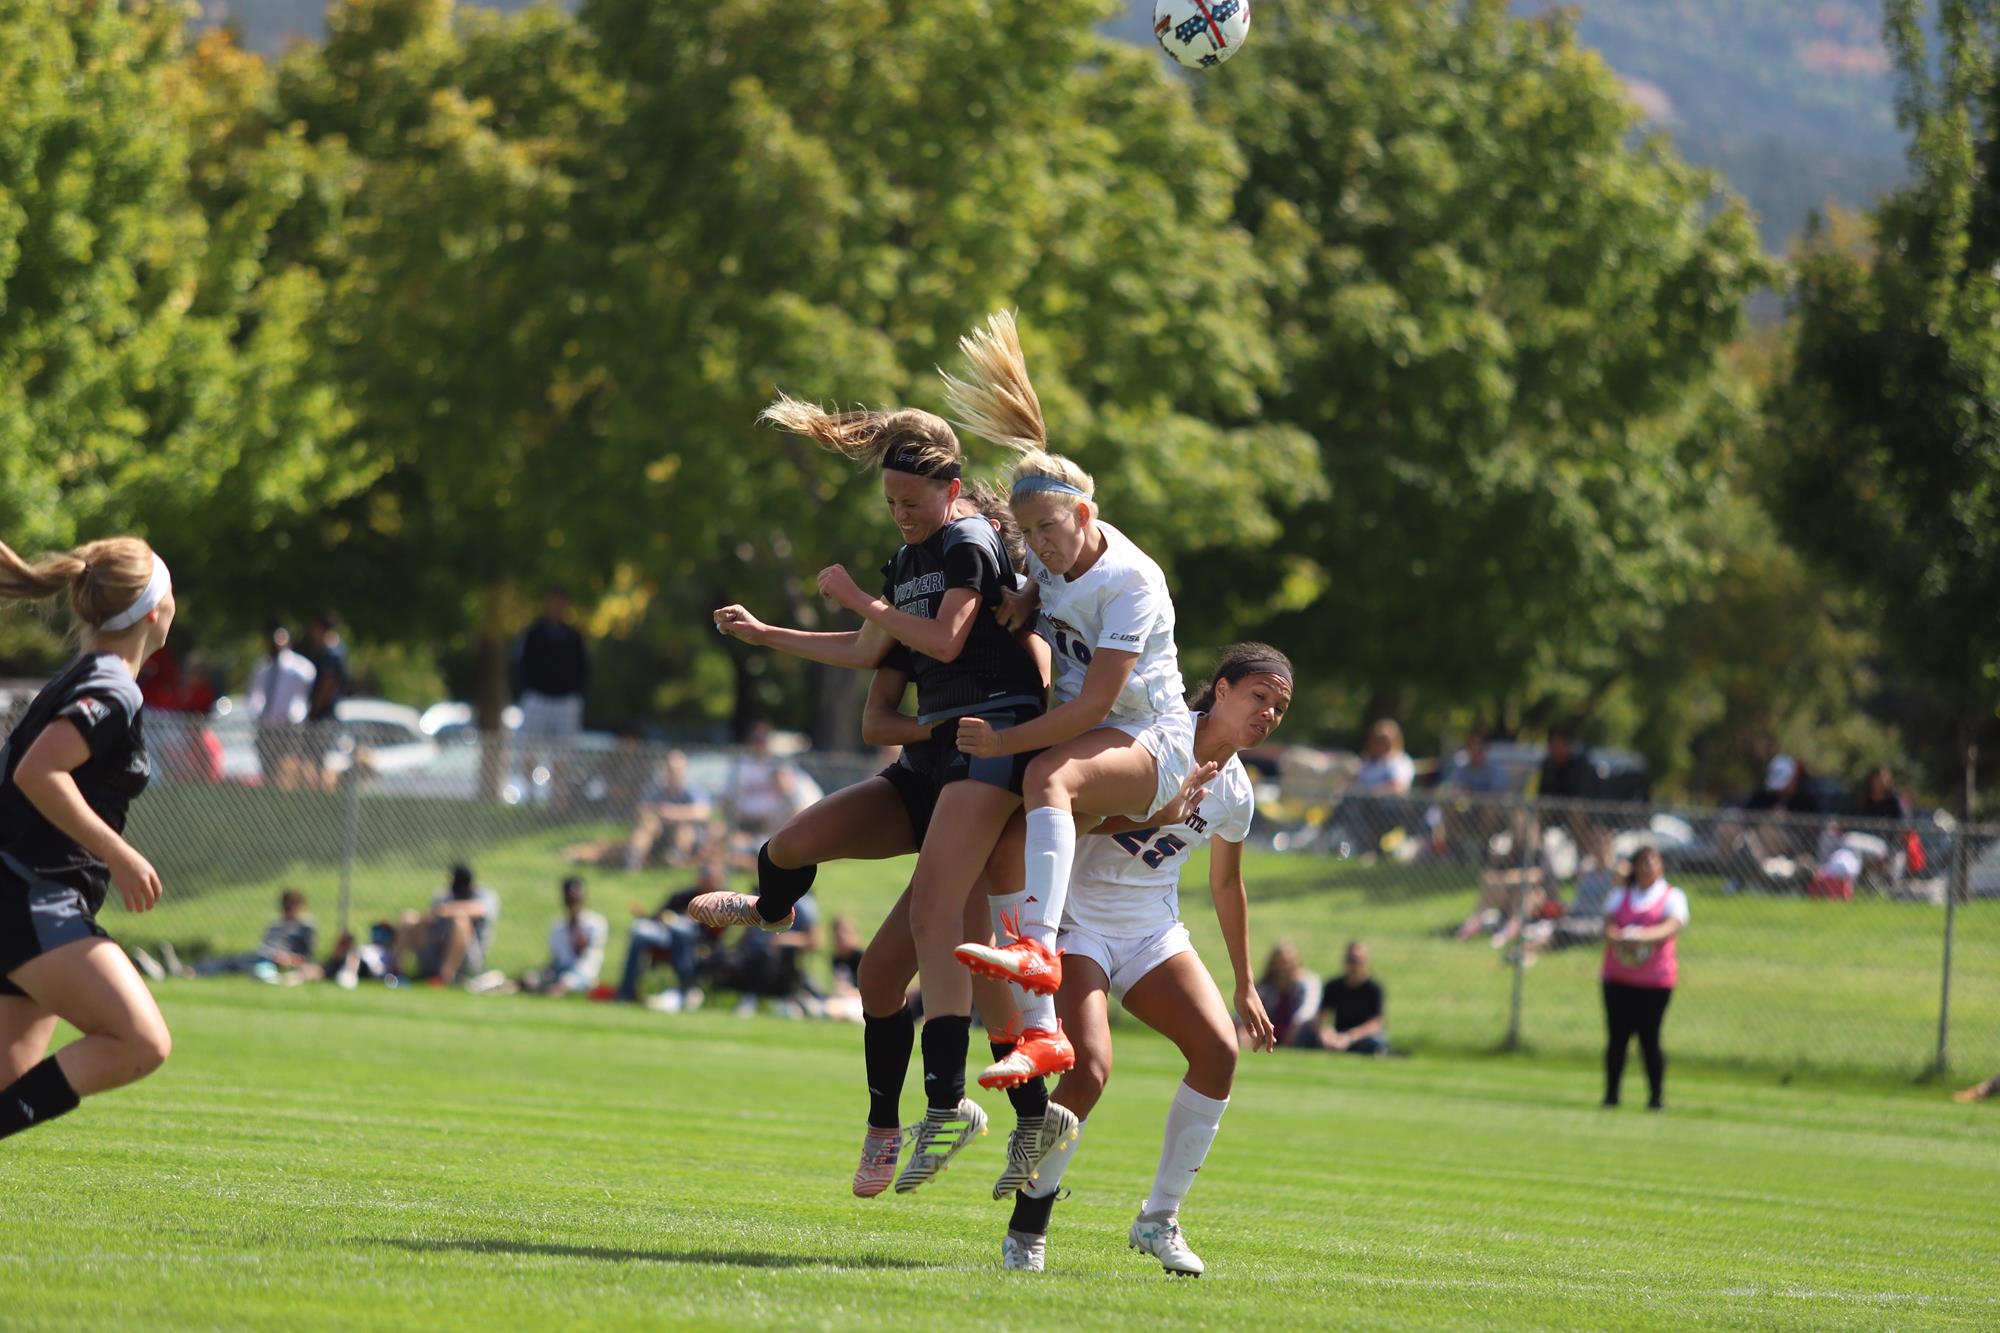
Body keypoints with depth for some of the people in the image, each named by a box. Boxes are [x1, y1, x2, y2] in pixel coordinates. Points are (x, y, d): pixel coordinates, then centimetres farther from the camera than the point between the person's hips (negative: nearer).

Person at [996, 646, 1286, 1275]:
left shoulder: (1236, 793, 5)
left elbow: (1226, 884, 20)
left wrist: (1246, 987, 23)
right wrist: (1148, 814, -28)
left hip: (1152, 931, 6)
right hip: (1078, 916, -6)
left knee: (1220, 1049, -15)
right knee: (1090, 1068, -24)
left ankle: (1160, 1218, -1)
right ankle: (1026, 1228, -5)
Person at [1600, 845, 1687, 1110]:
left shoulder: (1672, 897, 5)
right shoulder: (1619, 896, 14)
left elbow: (1672, 927, -14)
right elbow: (1608, 927, -1)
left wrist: (1643, 937, -32)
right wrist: (1617, 939, -25)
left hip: (1656, 979, -2)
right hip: (1618, 977, 2)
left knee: (1649, 1038, -5)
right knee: (1617, 1036, 0)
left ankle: (1656, 1096, 2)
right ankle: (1611, 1094, 7)